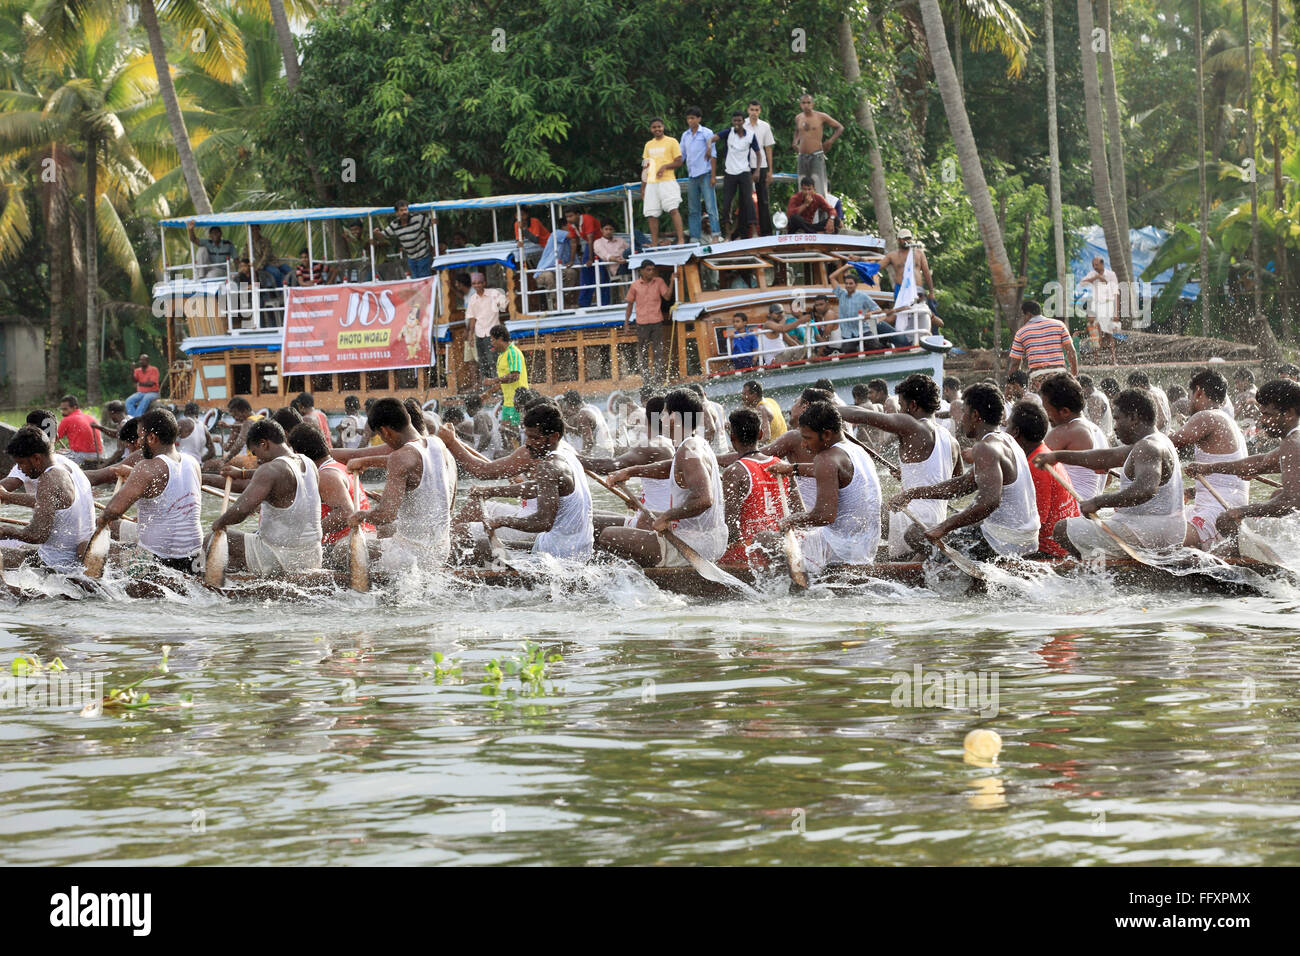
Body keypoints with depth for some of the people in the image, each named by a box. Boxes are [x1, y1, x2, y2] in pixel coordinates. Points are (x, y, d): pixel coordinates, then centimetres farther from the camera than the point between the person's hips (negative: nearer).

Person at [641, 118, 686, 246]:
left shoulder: (671, 142, 4)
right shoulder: (648, 145, 18)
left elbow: (679, 162, -1)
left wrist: (665, 166, -17)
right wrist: (643, 188, 16)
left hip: (667, 181, -5)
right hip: (651, 183, 5)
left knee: (673, 210, -16)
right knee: (652, 215, 0)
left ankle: (681, 239, -20)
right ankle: (654, 243, 3)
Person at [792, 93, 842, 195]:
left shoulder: (820, 117, -2)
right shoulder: (798, 118, 11)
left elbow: (840, 127, 7)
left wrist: (830, 141, -4)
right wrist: (795, 142, 15)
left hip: (817, 156, -5)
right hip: (802, 156, 5)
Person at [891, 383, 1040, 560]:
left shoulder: (984, 449, -18)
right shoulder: (1006, 440, 14)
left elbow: (990, 501, -32)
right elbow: (963, 484, 19)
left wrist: (944, 527, -27)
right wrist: (912, 494, 17)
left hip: (1003, 543, -10)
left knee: (915, 535, -6)